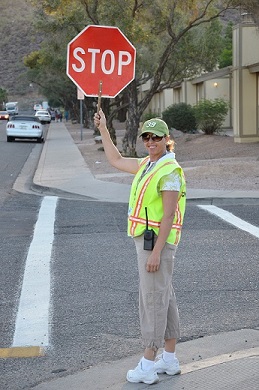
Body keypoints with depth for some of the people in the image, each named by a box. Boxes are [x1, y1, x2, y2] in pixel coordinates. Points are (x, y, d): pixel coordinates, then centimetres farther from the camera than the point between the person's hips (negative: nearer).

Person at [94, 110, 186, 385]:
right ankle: (170, 360, 22)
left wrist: (156, 252, -23)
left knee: (153, 298, -5)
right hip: (145, 239, 10)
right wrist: (103, 129, 24)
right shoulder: (147, 165, 11)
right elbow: (116, 160, 25)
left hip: (157, 241, -10)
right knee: (164, 297, 13)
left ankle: (147, 366, 1)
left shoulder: (170, 171, -17)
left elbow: (169, 216, -21)